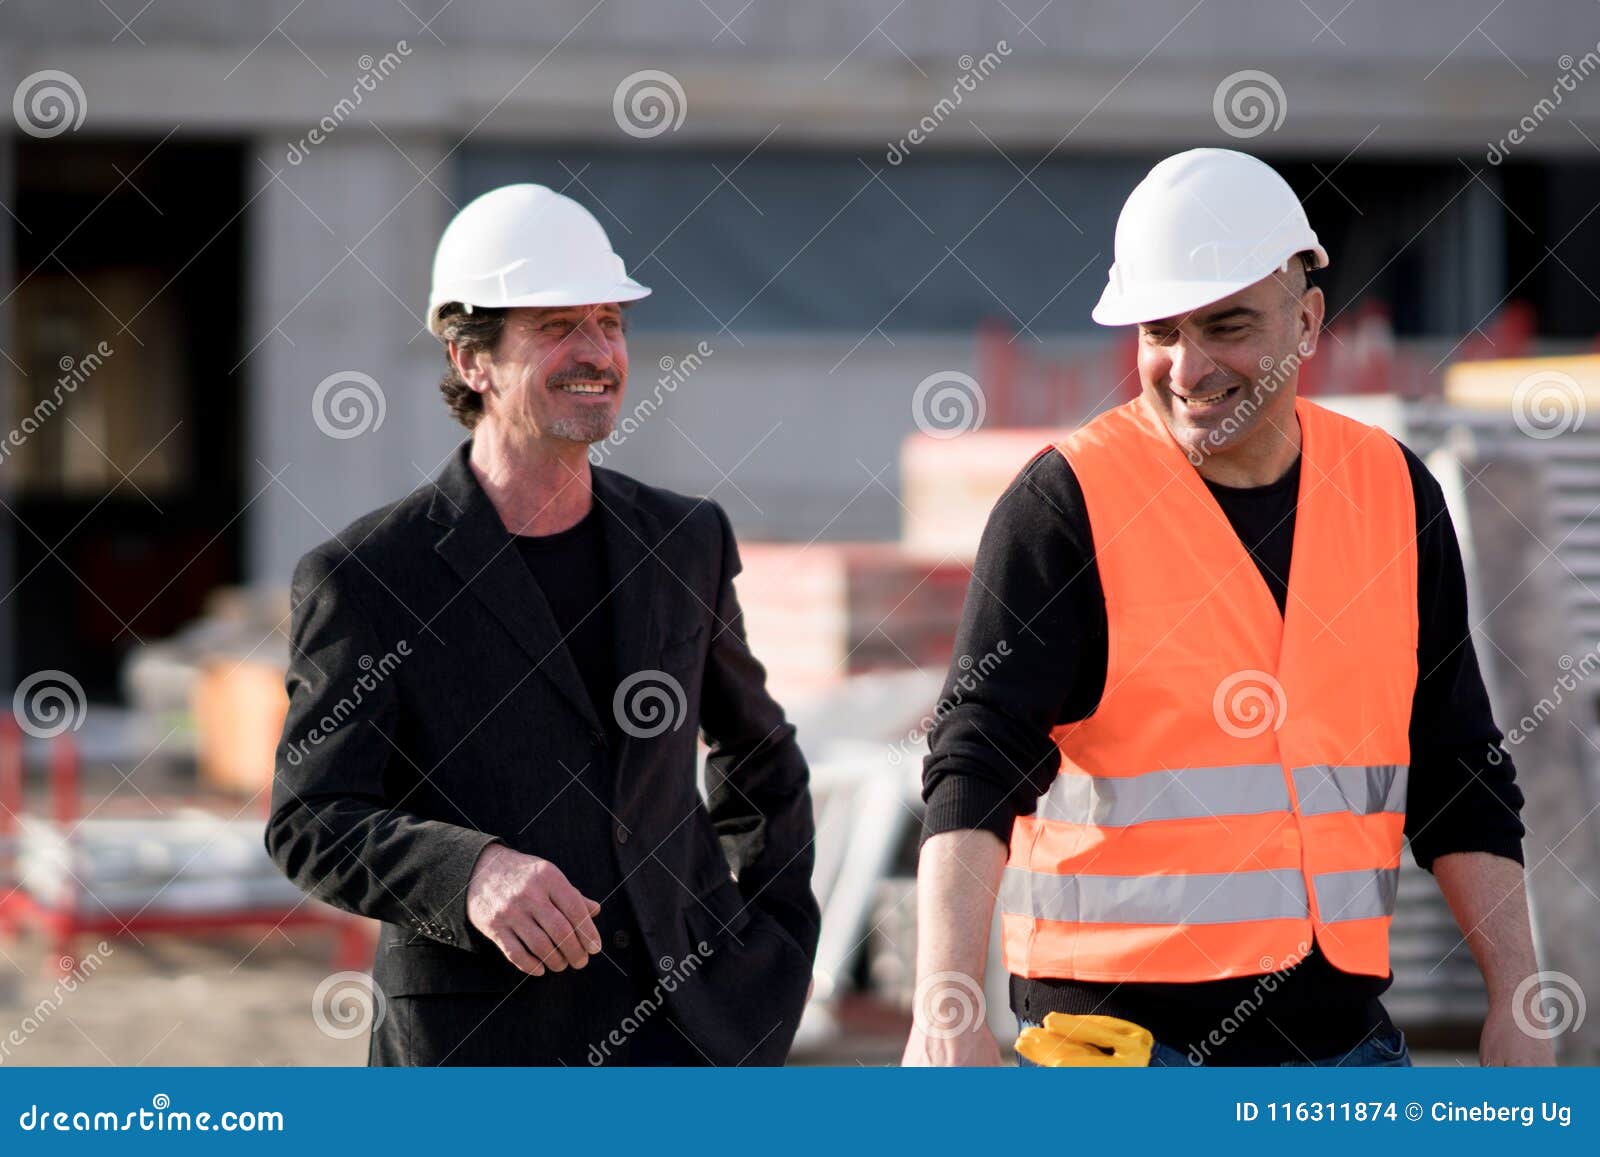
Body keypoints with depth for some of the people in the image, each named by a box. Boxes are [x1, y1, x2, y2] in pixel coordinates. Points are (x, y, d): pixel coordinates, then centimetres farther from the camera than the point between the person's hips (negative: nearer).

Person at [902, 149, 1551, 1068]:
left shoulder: (1394, 490, 8)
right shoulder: (1068, 502, -6)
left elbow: (1458, 769, 13)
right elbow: (977, 765, -14)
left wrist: (1515, 1001, 7)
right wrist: (947, 1008, -27)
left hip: (1346, 1035, 5)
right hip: (1117, 1037, -5)